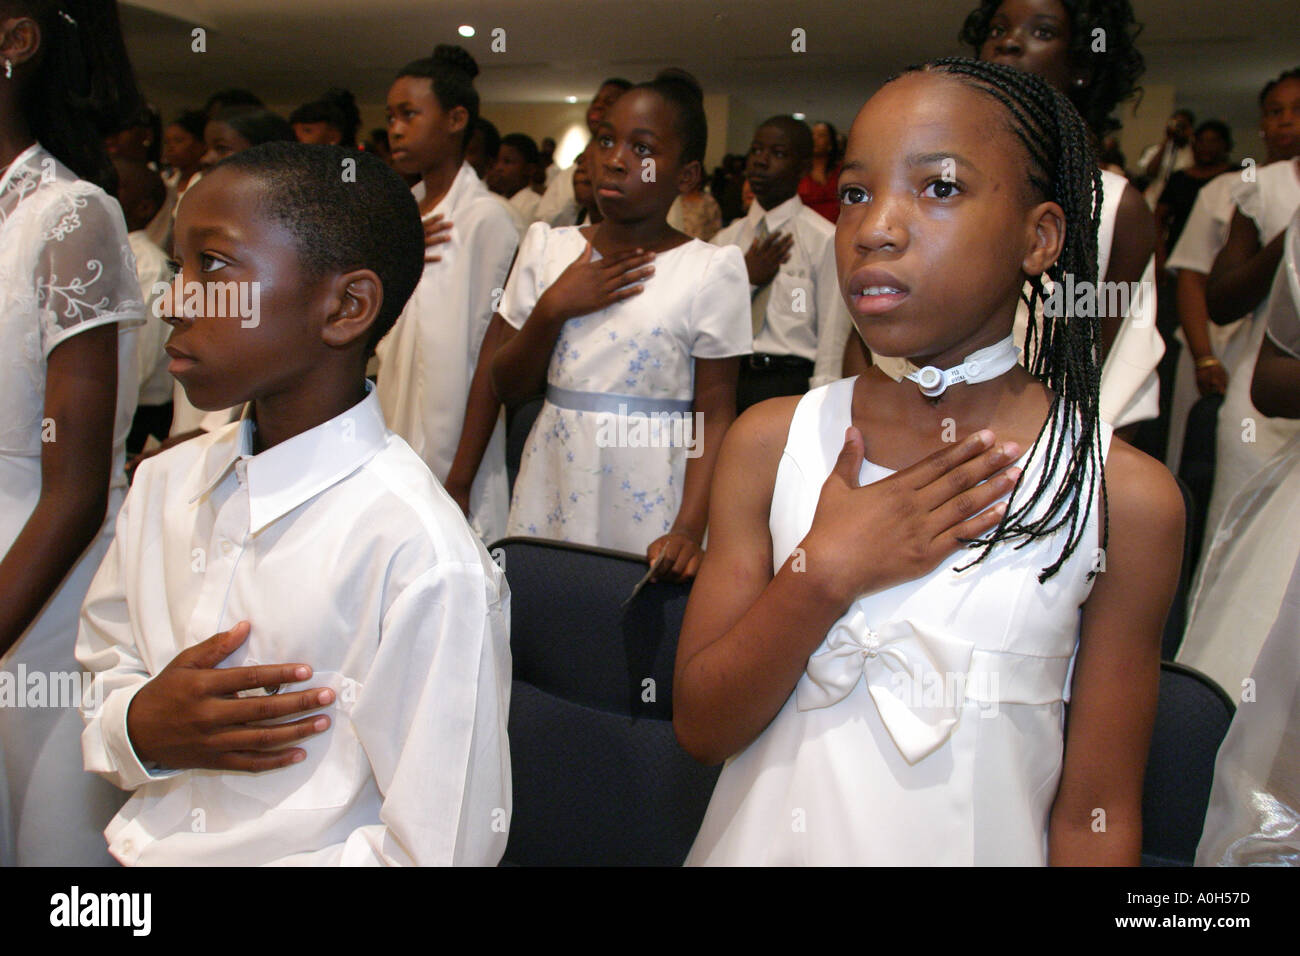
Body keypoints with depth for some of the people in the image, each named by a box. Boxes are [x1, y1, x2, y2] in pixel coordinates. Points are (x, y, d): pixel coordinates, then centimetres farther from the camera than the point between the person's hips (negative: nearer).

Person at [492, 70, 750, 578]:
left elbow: (715, 414, -8)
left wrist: (689, 529, -19)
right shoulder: (547, 246, 6)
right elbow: (508, 388, 5)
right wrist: (554, 307, -11)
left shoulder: (711, 269, -5)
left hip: (648, 502, -3)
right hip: (551, 488, 3)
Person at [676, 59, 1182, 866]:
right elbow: (701, 725, -9)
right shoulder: (770, 442, -8)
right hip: (770, 839, 2)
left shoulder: (1125, 496, -13)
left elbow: (1095, 812, -8)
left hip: (977, 845, -1)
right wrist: (822, 574, -21)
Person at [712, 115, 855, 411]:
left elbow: (833, 335, -5)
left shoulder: (825, 240, -2)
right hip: (729, 382, 4)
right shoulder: (725, 240, 12)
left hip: (794, 386, -3)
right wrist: (745, 279, -3)